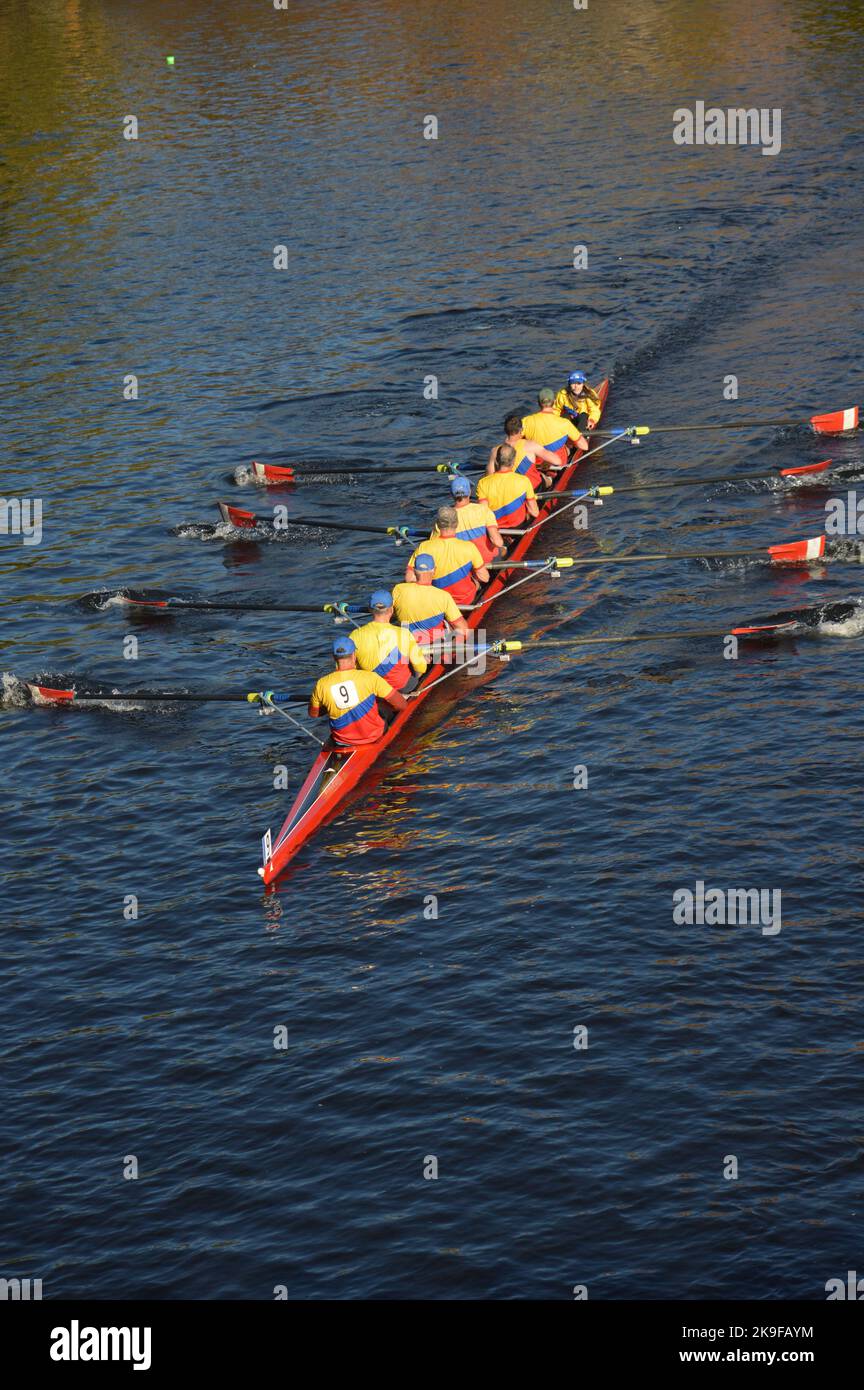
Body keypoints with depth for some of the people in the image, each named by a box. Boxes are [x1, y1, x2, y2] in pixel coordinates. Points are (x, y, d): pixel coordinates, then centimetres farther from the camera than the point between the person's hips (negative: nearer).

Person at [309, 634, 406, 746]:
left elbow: (313, 714, 3)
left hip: (342, 741, 2)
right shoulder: (369, 677, -21)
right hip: (373, 736, -2)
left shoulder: (322, 684, -15)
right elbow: (402, 705, -16)